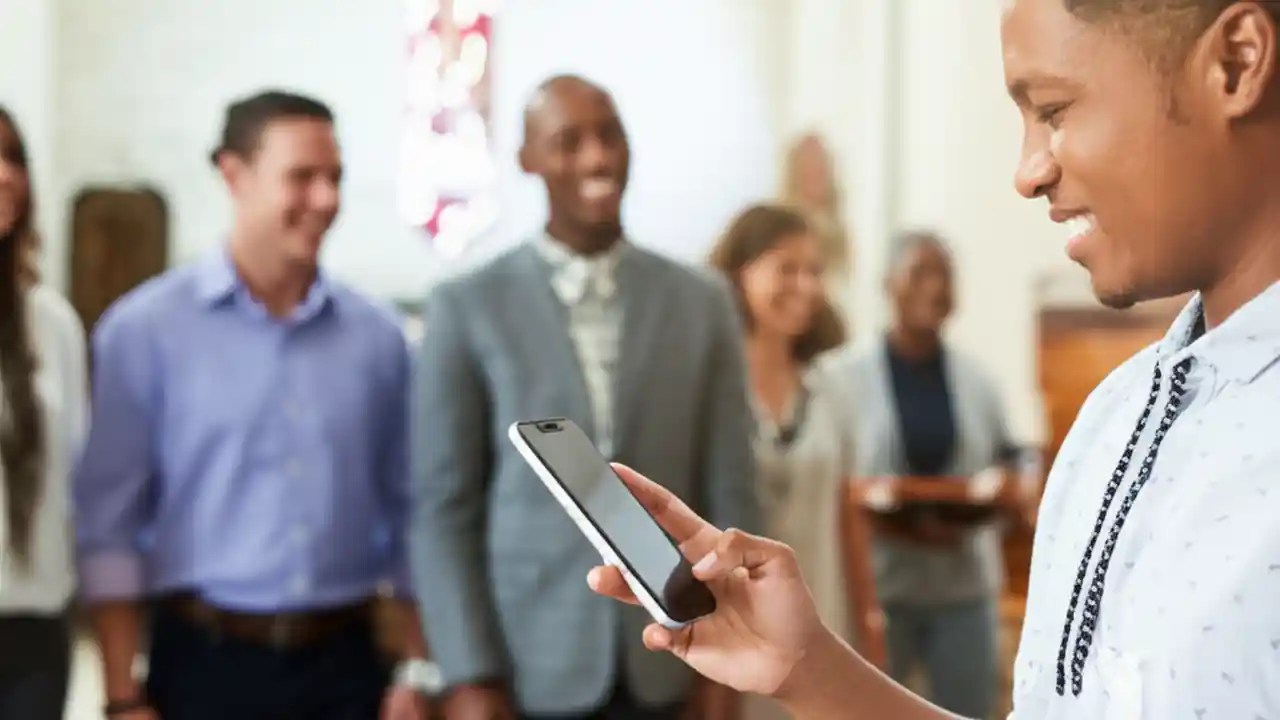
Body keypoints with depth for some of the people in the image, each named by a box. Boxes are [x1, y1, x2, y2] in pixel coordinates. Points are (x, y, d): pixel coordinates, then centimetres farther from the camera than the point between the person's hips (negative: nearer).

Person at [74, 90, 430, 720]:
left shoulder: (377, 337, 5)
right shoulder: (144, 329, -4)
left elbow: (408, 516, 9)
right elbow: (108, 522, -4)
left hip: (346, 664, 3)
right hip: (208, 663, -2)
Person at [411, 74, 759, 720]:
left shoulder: (701, 304, 5)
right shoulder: (468, 308, -2)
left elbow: (728, 496, 6)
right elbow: (442, 505, -3)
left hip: (654, 666, 2)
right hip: (525, 664, -2)